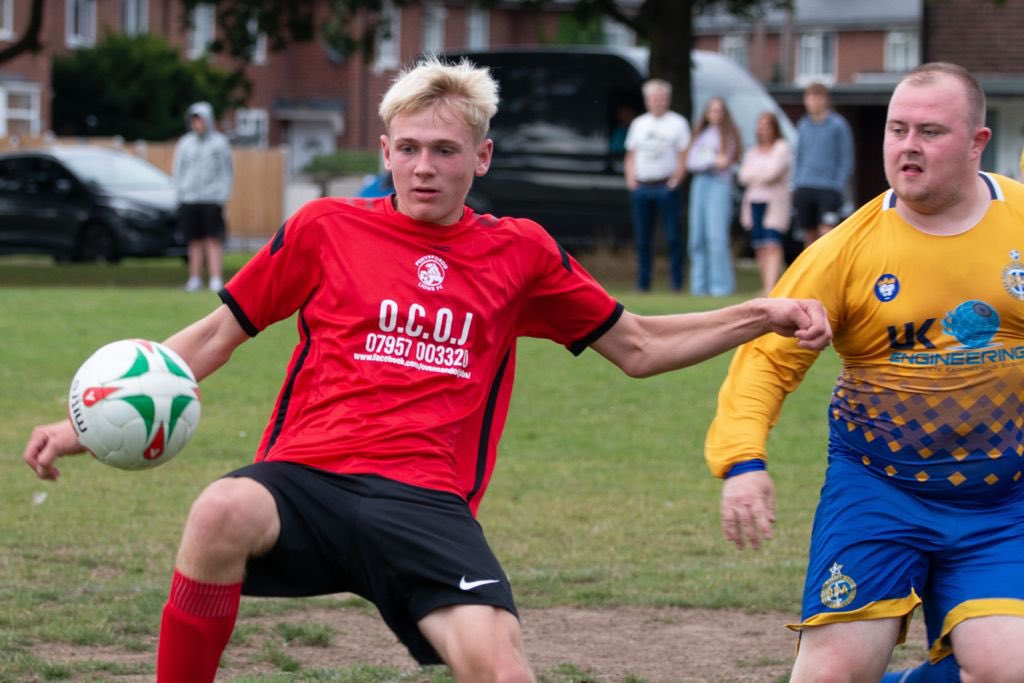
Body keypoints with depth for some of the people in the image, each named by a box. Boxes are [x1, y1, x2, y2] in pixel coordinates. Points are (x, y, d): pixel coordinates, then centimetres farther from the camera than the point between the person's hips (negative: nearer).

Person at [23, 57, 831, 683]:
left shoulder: (521, 253, 15)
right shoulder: (326, 229, 11)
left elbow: (637, 348, 24)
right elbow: (217, 335, 16)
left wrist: (760, 315, 12)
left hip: (426, 502, 1)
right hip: (307, 478, -1)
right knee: (222, 513, -37)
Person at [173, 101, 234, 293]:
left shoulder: (220, 142, 4)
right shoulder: (185, 143, 11)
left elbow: (227, 171, 6)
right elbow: (179, 171, 16)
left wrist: (223, 194, -4)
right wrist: (181, 190, 4)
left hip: (212, 198, -3)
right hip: (189, 199, 3)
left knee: (213, 241, -8)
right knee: (195, 242, 3)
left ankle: (216, 280, -11)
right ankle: (195, 279, 8)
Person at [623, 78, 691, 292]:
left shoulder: (677, 123, 5)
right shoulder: (638, 123, 17)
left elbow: (684, 155, 1)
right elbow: (630, 155, 20)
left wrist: (676, 178, -11)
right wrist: (630, 177, 4)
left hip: (666, 186, -4)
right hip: (640, 187, 4)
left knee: (672, 237, -7)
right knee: (642, 238, 4)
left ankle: (676, 282, -4)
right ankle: (642, 282, 10)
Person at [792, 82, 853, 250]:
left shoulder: (838, 125, -2)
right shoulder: (803, 125, 12)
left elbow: (847, 160, -2)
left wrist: (839, 186, -9)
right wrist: (796, 185, 11)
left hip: (829, 189, -5)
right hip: (804, 188, 5)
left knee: (827, 234, -14)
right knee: (809, 235, 7)